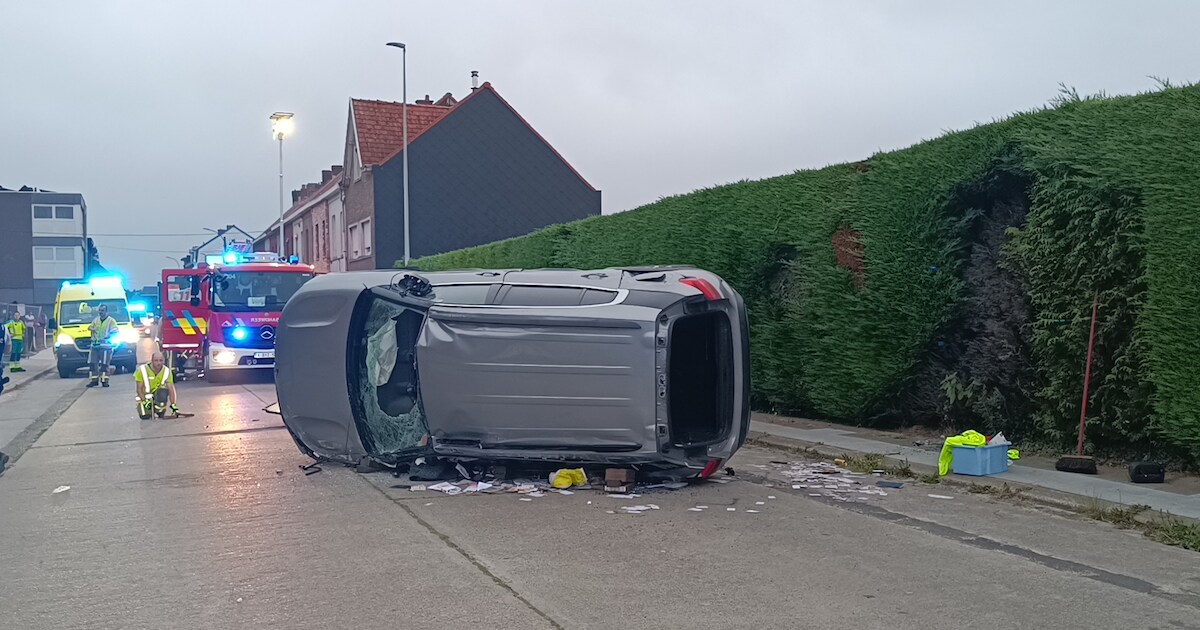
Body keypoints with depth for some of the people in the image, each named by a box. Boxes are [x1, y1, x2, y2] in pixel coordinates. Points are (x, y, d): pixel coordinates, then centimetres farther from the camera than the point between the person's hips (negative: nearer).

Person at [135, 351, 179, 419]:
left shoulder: (166, 371, -14)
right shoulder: (142, 370, -21)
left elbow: (171, 389, -15)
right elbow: (139, 388, -14)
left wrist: (173, 406, -21)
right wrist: (144, 401, -25)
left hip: (158, 393, 2)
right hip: (144, 396, -2)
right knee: (145, 416, -19)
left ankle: (160, 411, -5)